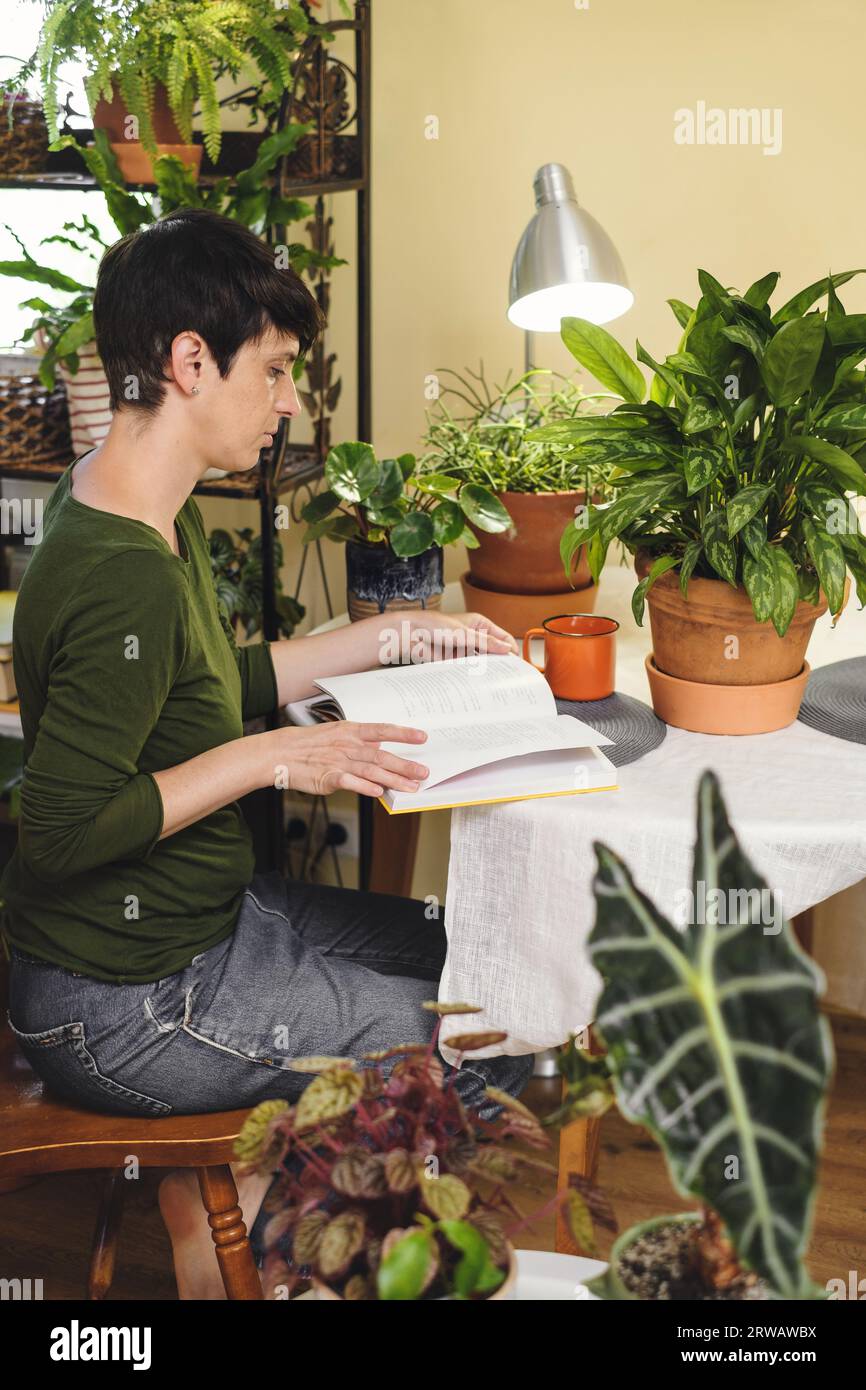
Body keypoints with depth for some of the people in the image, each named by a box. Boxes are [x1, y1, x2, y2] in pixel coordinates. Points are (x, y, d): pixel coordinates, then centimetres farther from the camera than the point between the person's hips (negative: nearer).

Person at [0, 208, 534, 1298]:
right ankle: (227, 1202, 13)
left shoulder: (149, 513, 4)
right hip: (123, 1004, -10)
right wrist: (273, 759, -23)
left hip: (207, 913, 10)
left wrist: (399, 634, 14)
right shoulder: (125, 577, -28)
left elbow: (221, 682, 16)